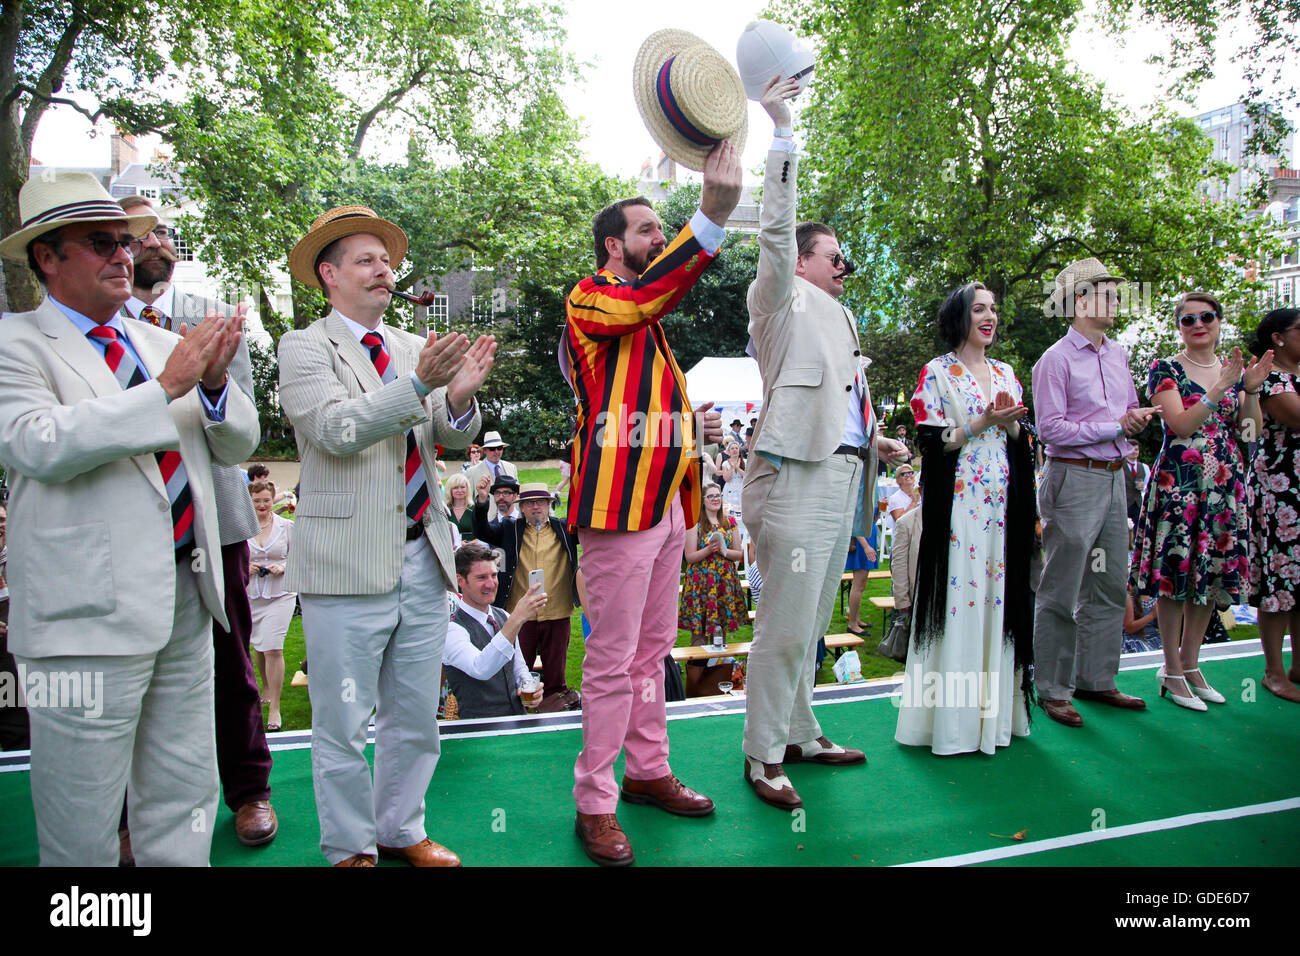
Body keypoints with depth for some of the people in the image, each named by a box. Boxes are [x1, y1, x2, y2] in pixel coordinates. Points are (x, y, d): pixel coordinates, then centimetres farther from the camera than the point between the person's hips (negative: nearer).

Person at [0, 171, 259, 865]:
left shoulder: (163, 344, 15)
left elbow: (238, 445, 12)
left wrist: (215, 381, -8)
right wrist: (166, 386, -19)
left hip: (187, 596, 6)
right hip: (91, 613, -5)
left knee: (184, 806, 16)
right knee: (82, 832, 8)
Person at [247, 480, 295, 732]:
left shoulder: (286, 526, 1)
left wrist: (283, 567, -13)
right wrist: (244, 567, -10)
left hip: (280, 595, -2)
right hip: (250, 596, 3)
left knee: (273, 649, -12)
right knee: (259, 647, 17)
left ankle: (274, 707, -4)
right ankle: (267, 688, 44)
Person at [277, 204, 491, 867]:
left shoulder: (413, 346, 13)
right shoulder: (303, 348, -2)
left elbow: (456, 435, 3)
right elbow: (337, 430, -18)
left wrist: (460, 394, -20)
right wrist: (419, 382, -29)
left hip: (423, 558, 5)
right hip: (348, 562, -5)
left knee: (416, 717, 15)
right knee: (343, 726, 7)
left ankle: (401, 830, 34)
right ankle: (350, 849, 26)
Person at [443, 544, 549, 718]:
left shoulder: (503, 617, 11)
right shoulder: (452, 630, -13)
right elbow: (480, 670, -32)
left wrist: (528, 687, 0)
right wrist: (517, 619, -39)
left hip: (518, 722, 6)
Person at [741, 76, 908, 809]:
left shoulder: (840, 316, 25)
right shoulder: (786, 301, 1)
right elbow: (776, 231, -14)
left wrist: (875, 440, 17)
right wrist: (782, 131, -17)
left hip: (841, 478, 9)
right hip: (798, 479, -9)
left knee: (813, 623, 16)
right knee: (786, 625, -7)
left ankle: (801, 733, 29)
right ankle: (763, 756, 5)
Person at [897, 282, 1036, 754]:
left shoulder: (1006, 373, 16)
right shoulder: (937, 373, -1)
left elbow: (1021, 443, 16)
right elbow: (931, 440, -8)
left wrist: (1011, 424, -5)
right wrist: (981, 423, -16)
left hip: (1003, 501, 6)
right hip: (957, 500, -6)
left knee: (998, 593, 6)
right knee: (958, 593, -6)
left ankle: (993, 711, 16)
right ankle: (953, 719, 3)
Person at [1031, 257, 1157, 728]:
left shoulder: (1117, 355, 16)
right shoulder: (1056, 359, -8)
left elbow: (1131, 408, 25)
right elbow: (1050, 428, -14)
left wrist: (1137, 417, 2)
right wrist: (1115, 427, -13)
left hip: (1113, 476, 8)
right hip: (1074, 478, -8)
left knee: (1109, 587, 12)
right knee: (1061, 592, -3)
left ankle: (1096, 679, 24)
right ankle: (1052, 690, 7)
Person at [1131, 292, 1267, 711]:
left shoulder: (1232, 369, 14)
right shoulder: (1165, 369, -2)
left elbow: (1252, 433, 8)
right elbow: (1180, 424, -15)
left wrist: (1251, 391, -6)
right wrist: (1221, 387, -20)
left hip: (1226, 483, 6)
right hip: (1178, 483, -6)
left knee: (1211, 575, 9)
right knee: (1176, 572, -3)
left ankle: (1191, 664, 22)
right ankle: (1172, 672, 8)